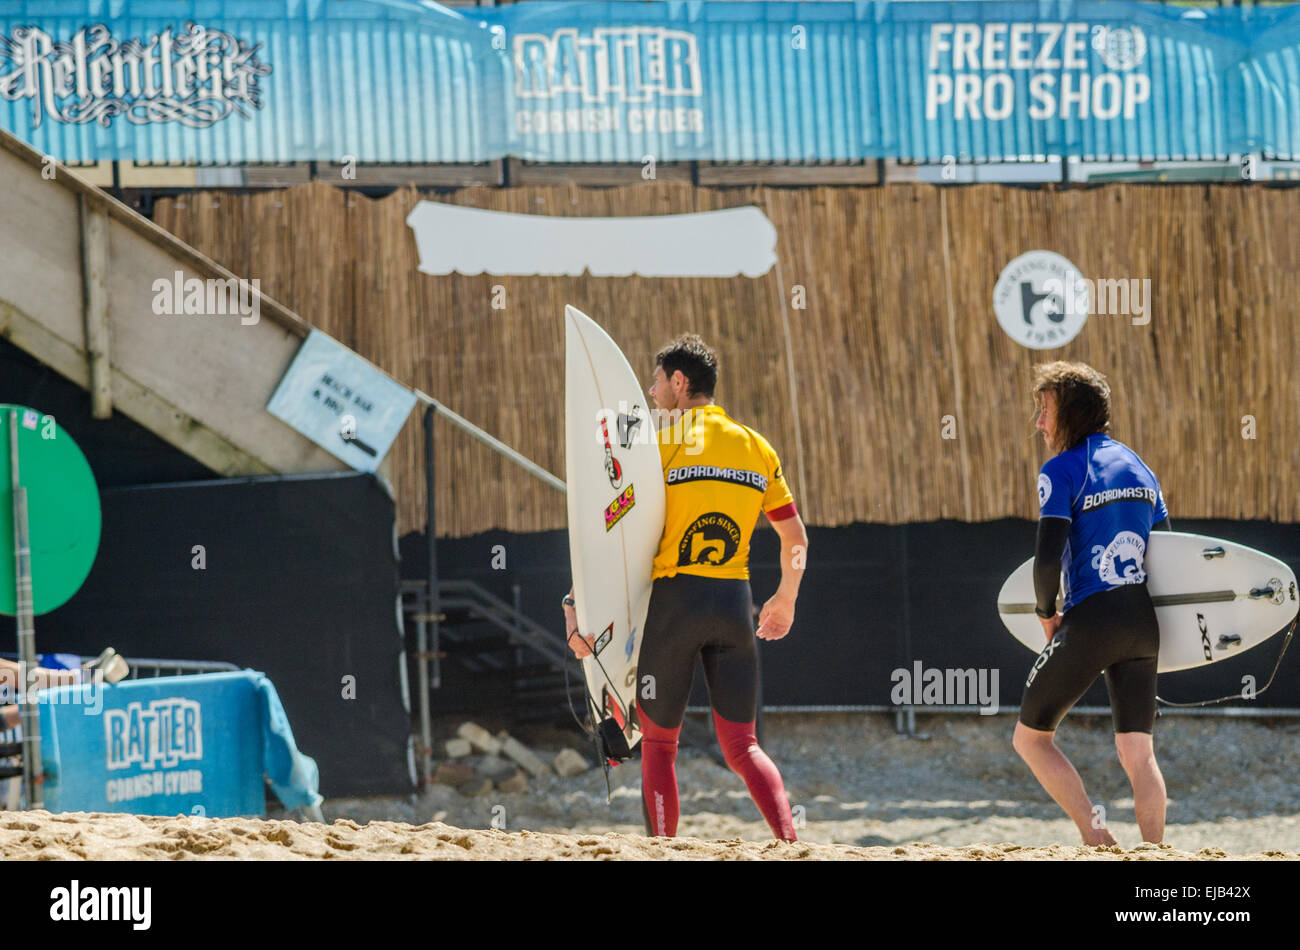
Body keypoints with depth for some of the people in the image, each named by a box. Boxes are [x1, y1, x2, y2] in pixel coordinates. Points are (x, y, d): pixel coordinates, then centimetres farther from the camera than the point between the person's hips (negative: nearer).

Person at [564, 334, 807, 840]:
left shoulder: (660, 441, -3)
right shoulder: (756, 447, 10)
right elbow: (796, 539, 16)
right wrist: (785, 600, 33)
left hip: (675, 599, -4)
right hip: (735, 603, 4)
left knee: (658, 742, 10)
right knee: (741, 745, 7)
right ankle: (790, 842, -15)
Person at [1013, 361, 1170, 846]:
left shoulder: (1062, 470, -7)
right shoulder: (1139, 467, 14)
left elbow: (1047, 558, -15)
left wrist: (1047, 614, 2)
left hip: (1090, 622, -6)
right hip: (1143, 623, 6)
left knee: (1030, 737, 7)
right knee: (1138, 753, 7)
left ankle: (1095, 834, -6)